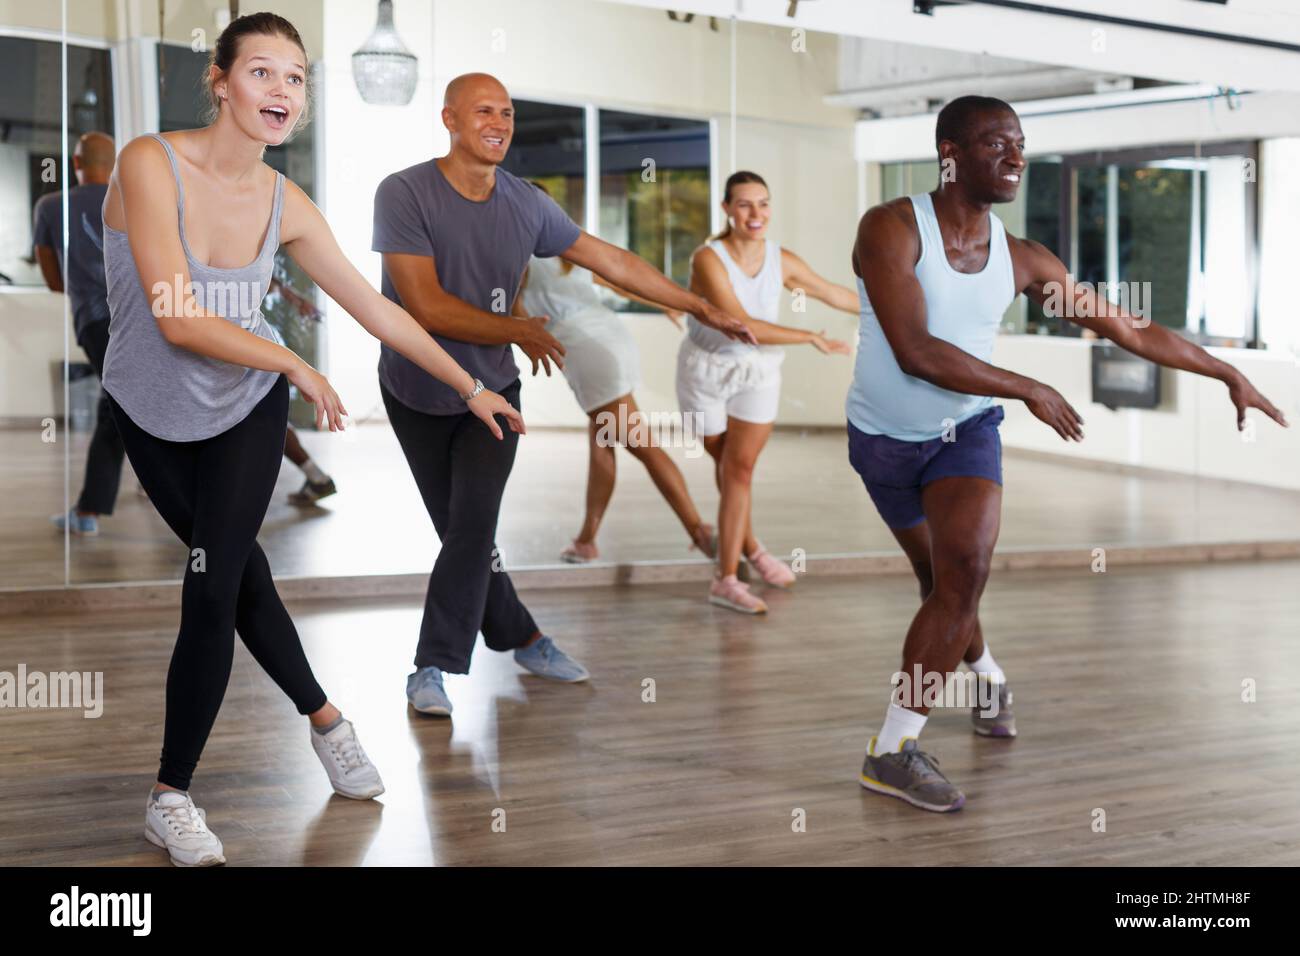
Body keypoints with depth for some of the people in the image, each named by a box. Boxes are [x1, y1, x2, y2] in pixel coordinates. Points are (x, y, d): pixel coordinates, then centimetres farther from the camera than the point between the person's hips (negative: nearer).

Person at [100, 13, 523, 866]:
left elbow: (376, 309, -1)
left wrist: (473, 389, 4)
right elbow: (178, 320, -27)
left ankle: (172, 797, 7)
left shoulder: (285, 205, -12)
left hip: (247, 410, 1)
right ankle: (324, 717, 32)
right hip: (152, 413, -1)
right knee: (238, 570, 10)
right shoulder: (151, 165, -24)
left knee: (214, 592, -7)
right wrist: (296, 366, -20)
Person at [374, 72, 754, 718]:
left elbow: (611, 260, 5)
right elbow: (426, 306, -23)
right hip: (417, 393, -2)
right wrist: (519, 332, -15)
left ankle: (434, 666, -3)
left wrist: (701, 308, 7)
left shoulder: (526, 204, -4)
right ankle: (519, 637, 22)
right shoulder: (404, 194, -17)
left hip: (491, 389, 2)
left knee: (473, 524, -13)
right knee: (463, 532, 4)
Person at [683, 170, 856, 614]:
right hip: (705, 370, -2)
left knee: (740, 468, -4)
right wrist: (810, 337, -34)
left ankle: (727, 579, 1)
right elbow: (741, 325, -33)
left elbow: (834, 294, 6)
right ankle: (749, 547, 29)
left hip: (757, 373, 2)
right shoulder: (708, 259, -25)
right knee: (727, 467, 11)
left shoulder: (782, 261, -9)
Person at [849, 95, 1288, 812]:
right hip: (884, 436, -2)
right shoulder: (891, 228, -22)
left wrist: (1229, 374, 4)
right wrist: (1029, 391, -26)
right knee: (940, 581, 12)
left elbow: (1131, 331, 2)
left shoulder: (1021, 260, -8)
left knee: (965, 570, -21)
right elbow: (915, 352, -31)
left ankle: (894, 749, -12)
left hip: (965, 429, 2)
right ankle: (987, 675, 43)